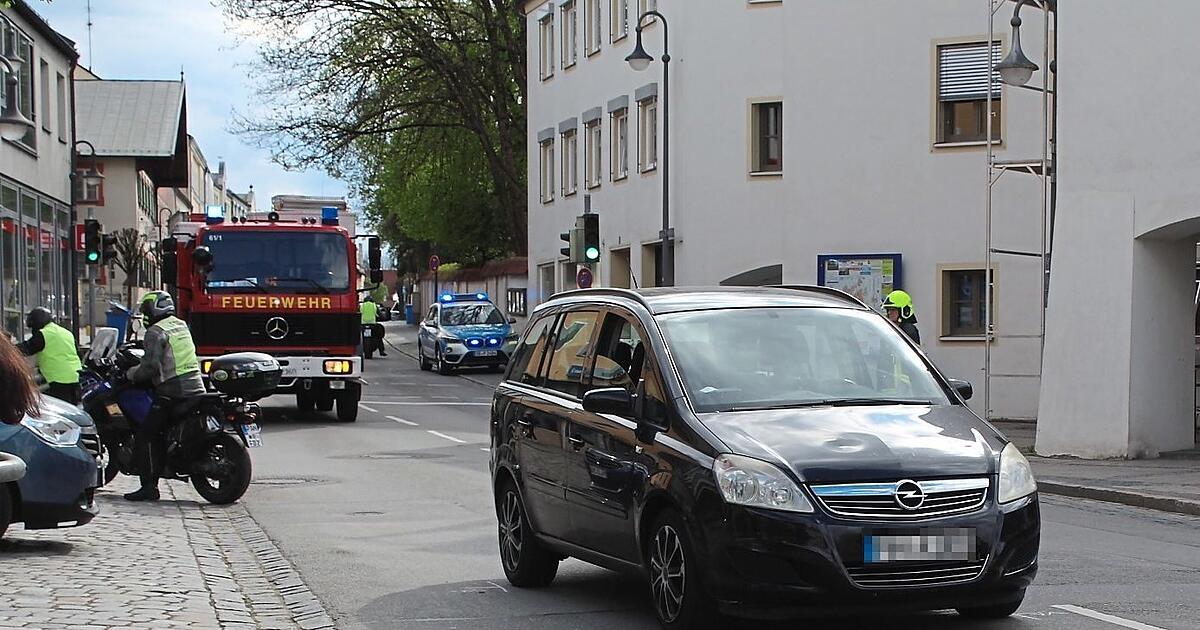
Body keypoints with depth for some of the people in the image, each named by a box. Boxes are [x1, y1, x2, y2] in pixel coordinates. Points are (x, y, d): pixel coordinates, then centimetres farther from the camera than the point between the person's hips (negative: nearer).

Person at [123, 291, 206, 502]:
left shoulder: (156, 332, -8)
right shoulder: (181, 325, 19)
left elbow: (151, 365, -18)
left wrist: (131, 373, -1)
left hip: (172, 391, -9)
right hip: (195, 387, 9)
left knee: (146, 435, -5)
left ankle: (149, 486, -11)